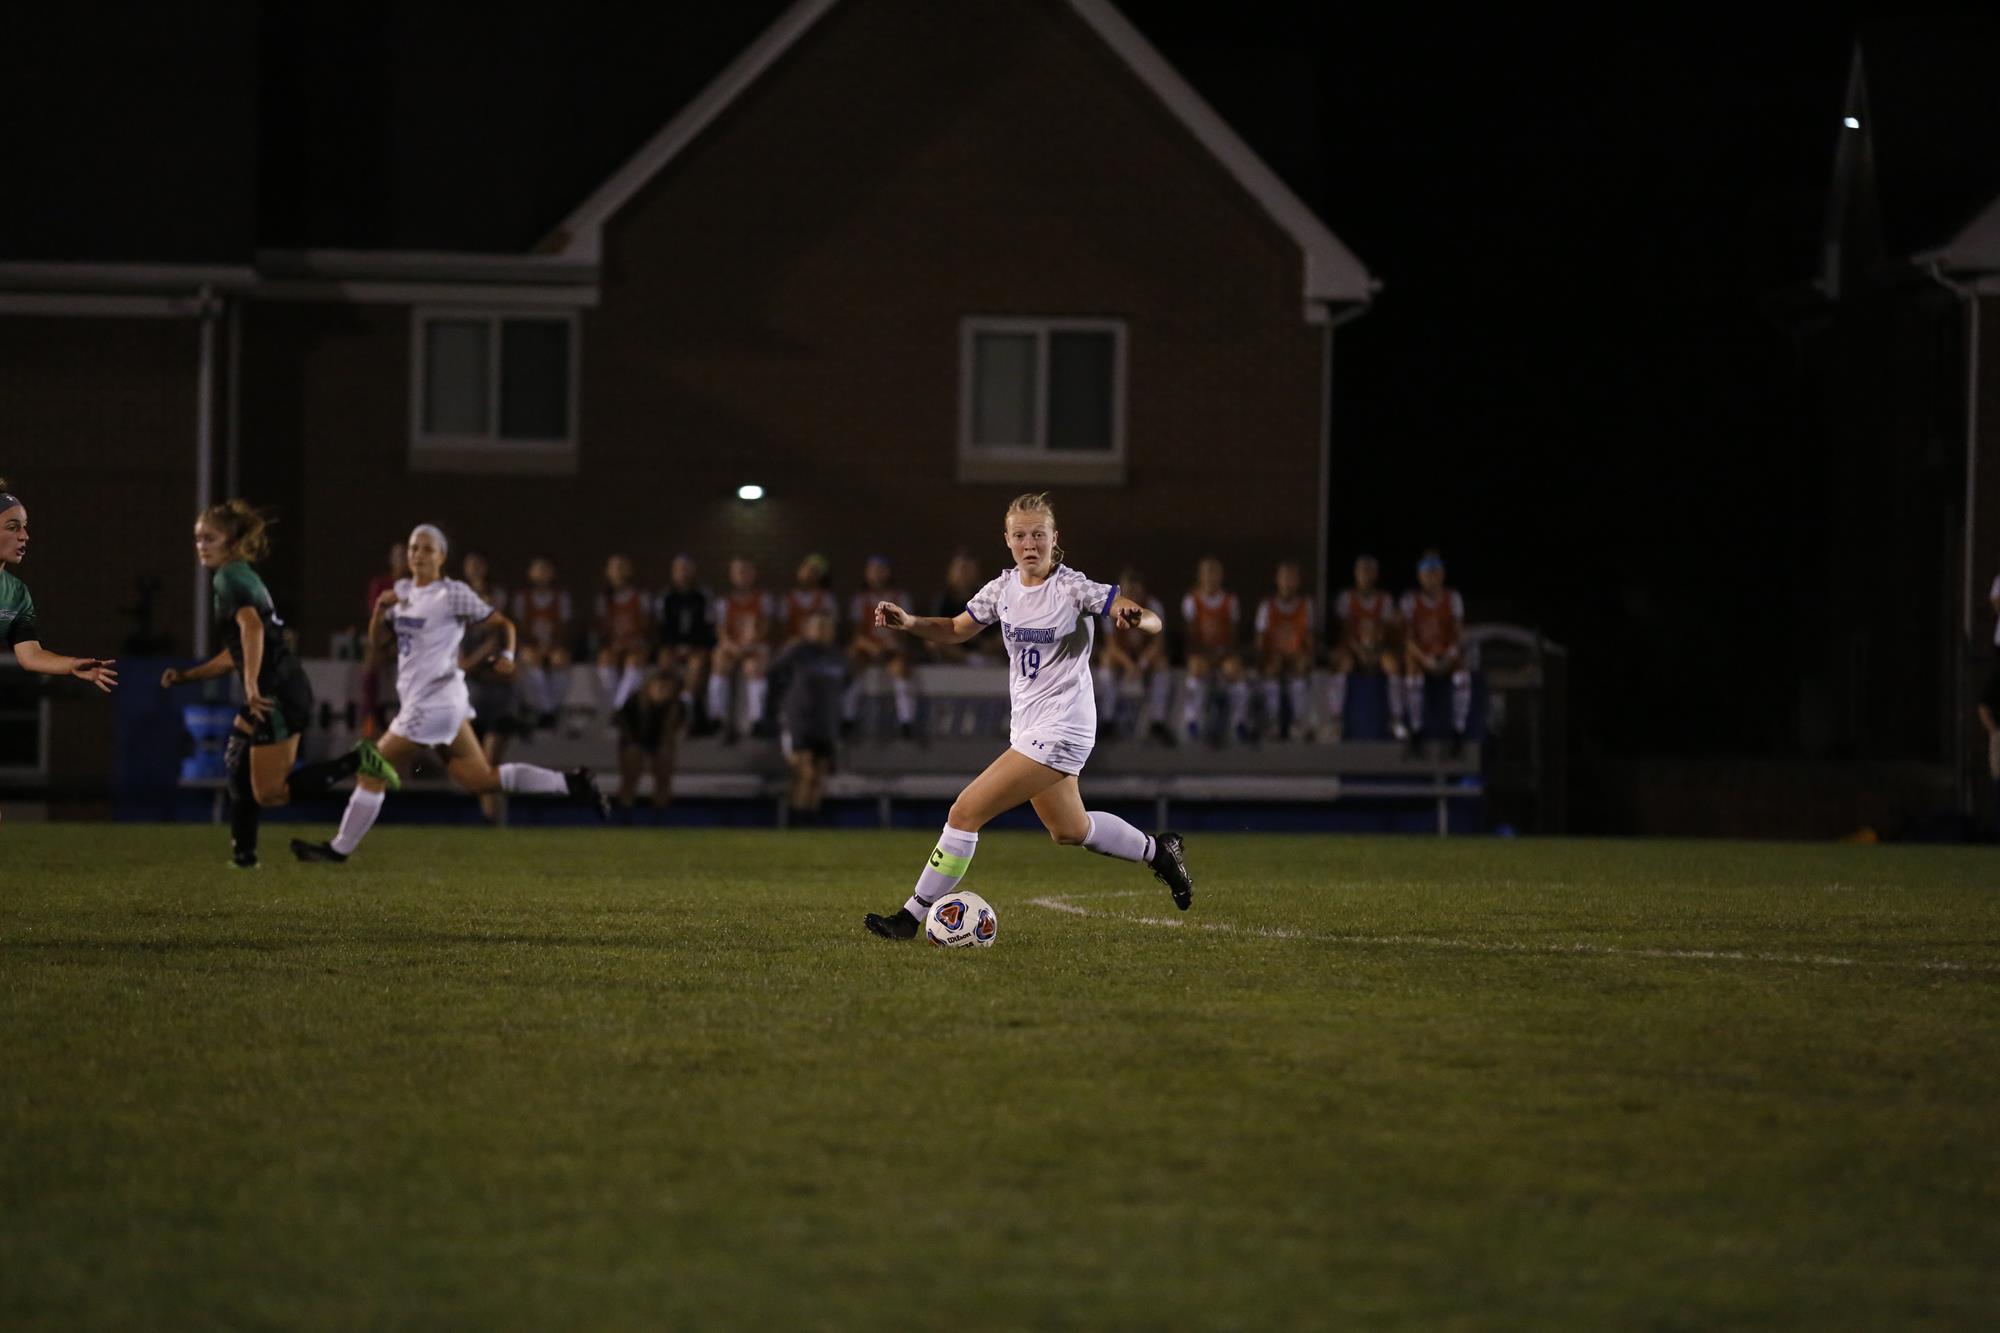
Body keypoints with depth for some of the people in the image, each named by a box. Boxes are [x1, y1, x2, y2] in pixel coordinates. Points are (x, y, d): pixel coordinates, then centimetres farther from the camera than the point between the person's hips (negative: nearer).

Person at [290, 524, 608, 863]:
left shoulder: (453, 594, -9)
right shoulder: (403, 590, 13)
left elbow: (503, 623, -3)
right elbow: (378, 636, 16)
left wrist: (505, 656, -21)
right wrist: (381, 607, -3)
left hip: (432, 705, -9)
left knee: (372, 773, -2)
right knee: (481, 779, 11)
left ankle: (340, 848, 9)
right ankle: (569, 784, 12)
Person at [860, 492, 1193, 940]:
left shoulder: (1072, 588, -16)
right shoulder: (1003, 588, 3)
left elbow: (1153, 621, -20)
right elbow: (956, 630, 18)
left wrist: (1136, 619, -44)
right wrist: (909, 623, -1)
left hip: (1059, 732, -8)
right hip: (1029, 728, 8)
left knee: (966, 811, -13)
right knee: (1069, 830, 24)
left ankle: (912, 916, -5)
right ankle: (1157, 850, 44)